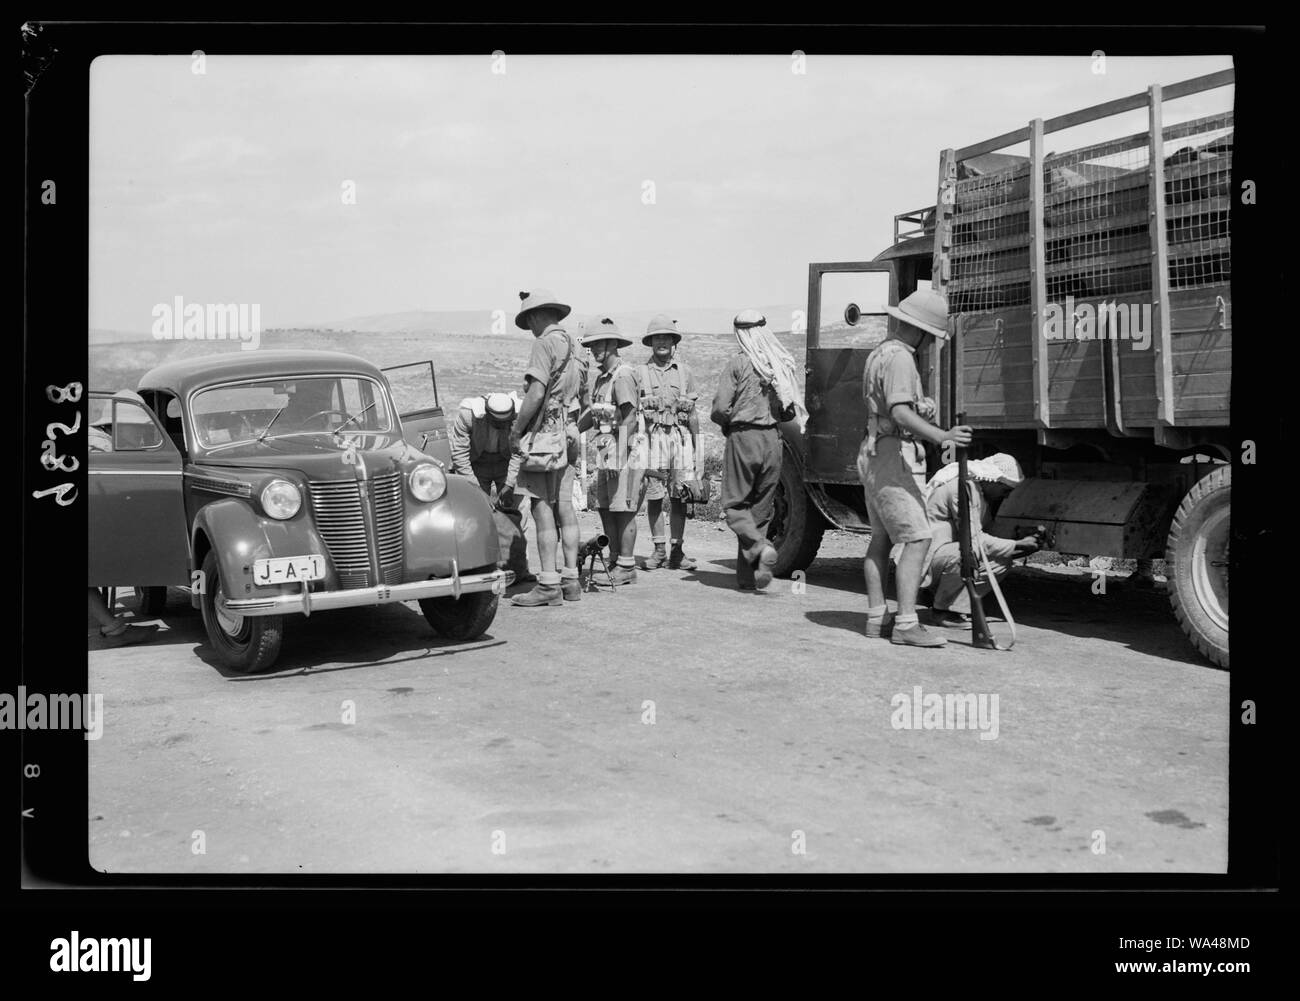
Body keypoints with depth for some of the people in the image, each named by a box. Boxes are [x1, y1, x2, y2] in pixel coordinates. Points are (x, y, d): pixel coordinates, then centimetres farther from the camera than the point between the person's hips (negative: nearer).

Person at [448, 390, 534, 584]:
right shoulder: (467, 414, -30)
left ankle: (518, 570, -6)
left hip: (505, 463, 2)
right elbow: (459, 454, -20)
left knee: (513, 513, -8)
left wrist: (509, 485, -19)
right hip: (476, 464, -1)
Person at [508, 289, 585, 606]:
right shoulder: (572, 345, 16)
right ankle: (570, 579, 13)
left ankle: (548, 584, -8)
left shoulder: (545, 343, -10)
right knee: (564, 506, 10)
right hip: (567, 434, 9)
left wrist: (515, 431, -11)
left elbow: (536, 393, -17)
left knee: (543, 508, -7)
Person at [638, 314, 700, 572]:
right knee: (654, 497, -2)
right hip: (652, 437, -1)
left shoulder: (684, 371, 12)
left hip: (681, 437, 1)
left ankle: (676, 551, 4)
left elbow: (693, 413, 13)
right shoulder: (641, 372, 8)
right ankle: (658, 549, 7)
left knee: (679, 497, 0)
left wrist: (697, 446, 8)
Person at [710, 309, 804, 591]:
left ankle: (759, 548, -19)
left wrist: (725, 422, 8)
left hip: (743, 438, -5)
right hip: (772, 440, 5)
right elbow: (792, 411, 8)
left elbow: (720, 408, -13)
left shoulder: (738, 363, -8)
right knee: (760, 509, 11)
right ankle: (747, 576, 12)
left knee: (734, 505, 6)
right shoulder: (783, 364, 6)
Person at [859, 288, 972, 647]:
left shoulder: (879, 352, 17)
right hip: (893, 456, -11)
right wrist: (941, 436, -39)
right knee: (917, 538, -13)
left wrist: (921, 406, 10)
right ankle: (906, 624, -17)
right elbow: (900, 413, -28)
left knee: (881, 538, 13)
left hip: (873, 454, 11)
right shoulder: (900, 358, -16)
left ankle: (877, 617, 17)